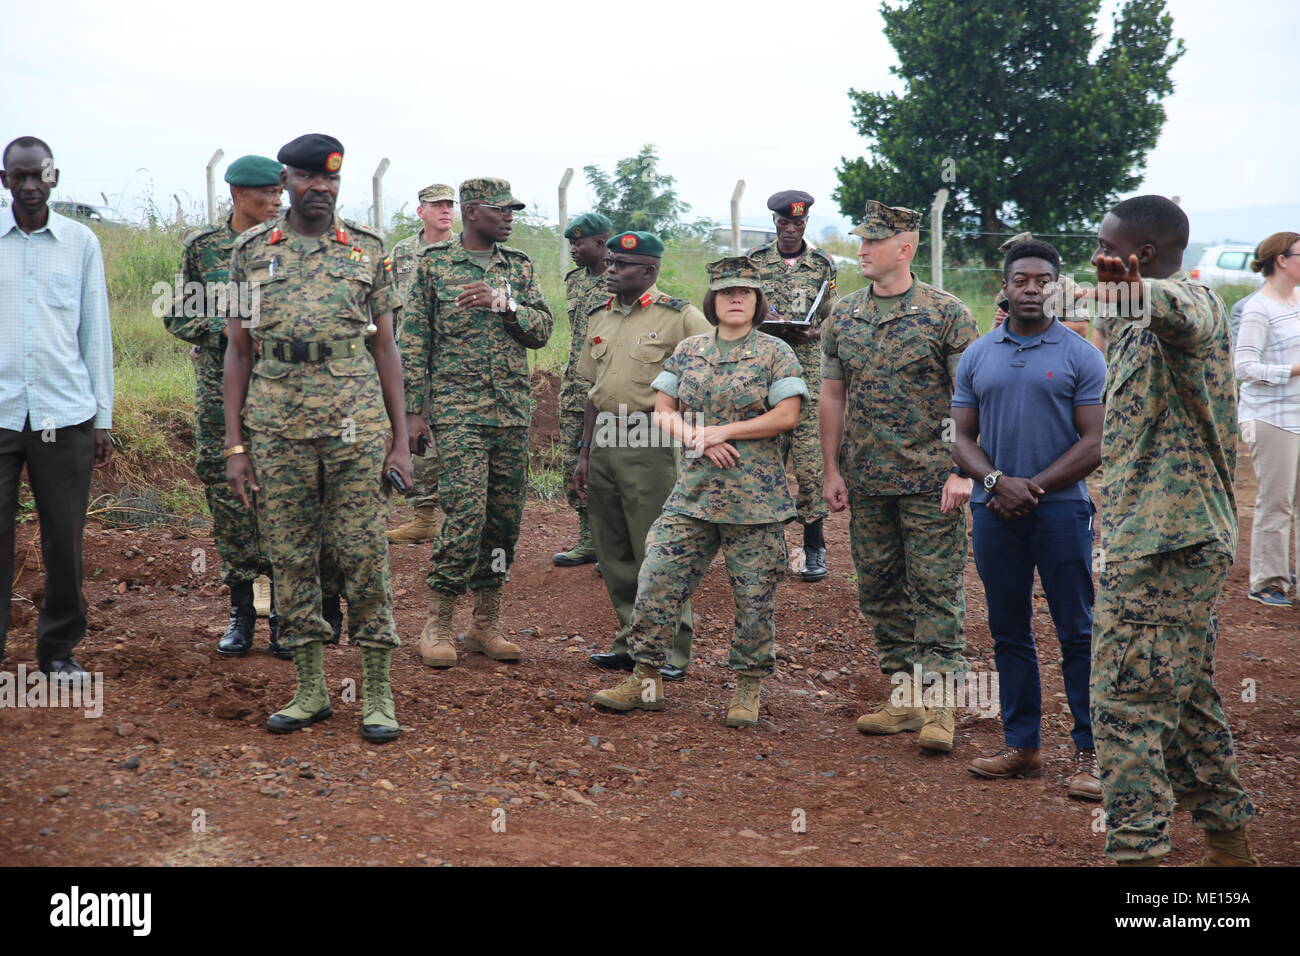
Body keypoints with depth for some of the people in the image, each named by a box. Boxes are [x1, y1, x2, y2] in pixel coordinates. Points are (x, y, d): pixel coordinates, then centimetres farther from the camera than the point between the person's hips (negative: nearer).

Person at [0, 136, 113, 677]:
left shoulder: (81, 243, 7)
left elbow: (96, 333, 10)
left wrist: (103, 417, 8)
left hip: (66, 414, 1)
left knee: (65, 542, 6)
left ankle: (59, 649, 20)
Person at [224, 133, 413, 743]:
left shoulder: (368, 251, 6)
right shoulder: (250, 252, 7)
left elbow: (385, 349, 7)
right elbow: (239, 352, 8)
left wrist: (401, 442, 2)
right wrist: (234, 446, 1)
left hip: (356, 424, -1)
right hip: (277, 429, 1)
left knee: (363, 557, 0)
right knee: (290, 558, 6)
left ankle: (378, 694, 9)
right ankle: (310, 690, 18)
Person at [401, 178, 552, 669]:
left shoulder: (518, 267, 13)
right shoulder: (434, 264, 2)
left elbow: (542, 330, 5)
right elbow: (414, 340, 1)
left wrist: (502, 303, -13)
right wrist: (414, 409, -4)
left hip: (513, 412, 5)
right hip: (457, 411, -5)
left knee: (504, 518, 6)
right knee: (465, 513, -13)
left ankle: (486, 625, 16)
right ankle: (437, 625, -1)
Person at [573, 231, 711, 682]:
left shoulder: (679, 317, -6)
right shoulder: (599, 319, 16)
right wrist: (585, 452, 18)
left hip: (651, 445, -7)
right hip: (604, 442, 7)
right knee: (614, 555, 11)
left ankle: (672, 652, 2)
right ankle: (633, 642, 21)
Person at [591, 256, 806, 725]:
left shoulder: (775, 353, 0)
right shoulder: (687, 351, 11)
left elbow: (787, 415, -9)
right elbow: (662, 411, 9)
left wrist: (722, 432, -13)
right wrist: (697, 439, -11)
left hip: (755, 497, -3)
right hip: (693, 492, 3)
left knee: (755, 597, 1)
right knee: (657, 579, -2)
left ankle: (747, 690, 15)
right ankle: (645, 679, 9)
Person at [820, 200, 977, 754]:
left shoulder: (945, 313, -6)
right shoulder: (843, 317, 8)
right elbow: (832, 396, 12)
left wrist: (963, 470, -14)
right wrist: (832, 470, 8)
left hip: (930, 481, -5)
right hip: (866, 484, 6)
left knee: (936, 589, -4)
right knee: (879, 591, 10)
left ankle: (938, 704, 1)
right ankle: (904, 696, 20)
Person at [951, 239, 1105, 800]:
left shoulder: (1080, 356, -1)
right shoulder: (977, 357, 9)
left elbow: (1094, 443, -6)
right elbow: (962, 438, 7)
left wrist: (1032, 488, -12)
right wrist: (998, 481, -12)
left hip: (1061, 510, -3)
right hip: (994, 514, 4)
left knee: (1077, 635, -1)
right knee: (1009, 634, 9)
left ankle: (1089, 752, 4)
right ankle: (1022, 746, 18)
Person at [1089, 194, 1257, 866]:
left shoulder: (1193, 303, -14)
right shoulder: (1141, 324, 18)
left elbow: (1179, 308, -41)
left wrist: (1139, 294, -61)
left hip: (1165, 543, -11)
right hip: (1173, 539, 11)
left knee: (1127, 700, -11)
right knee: (1188, 695, 18)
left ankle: (1137, 849, -9)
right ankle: (1228, 838, 28)